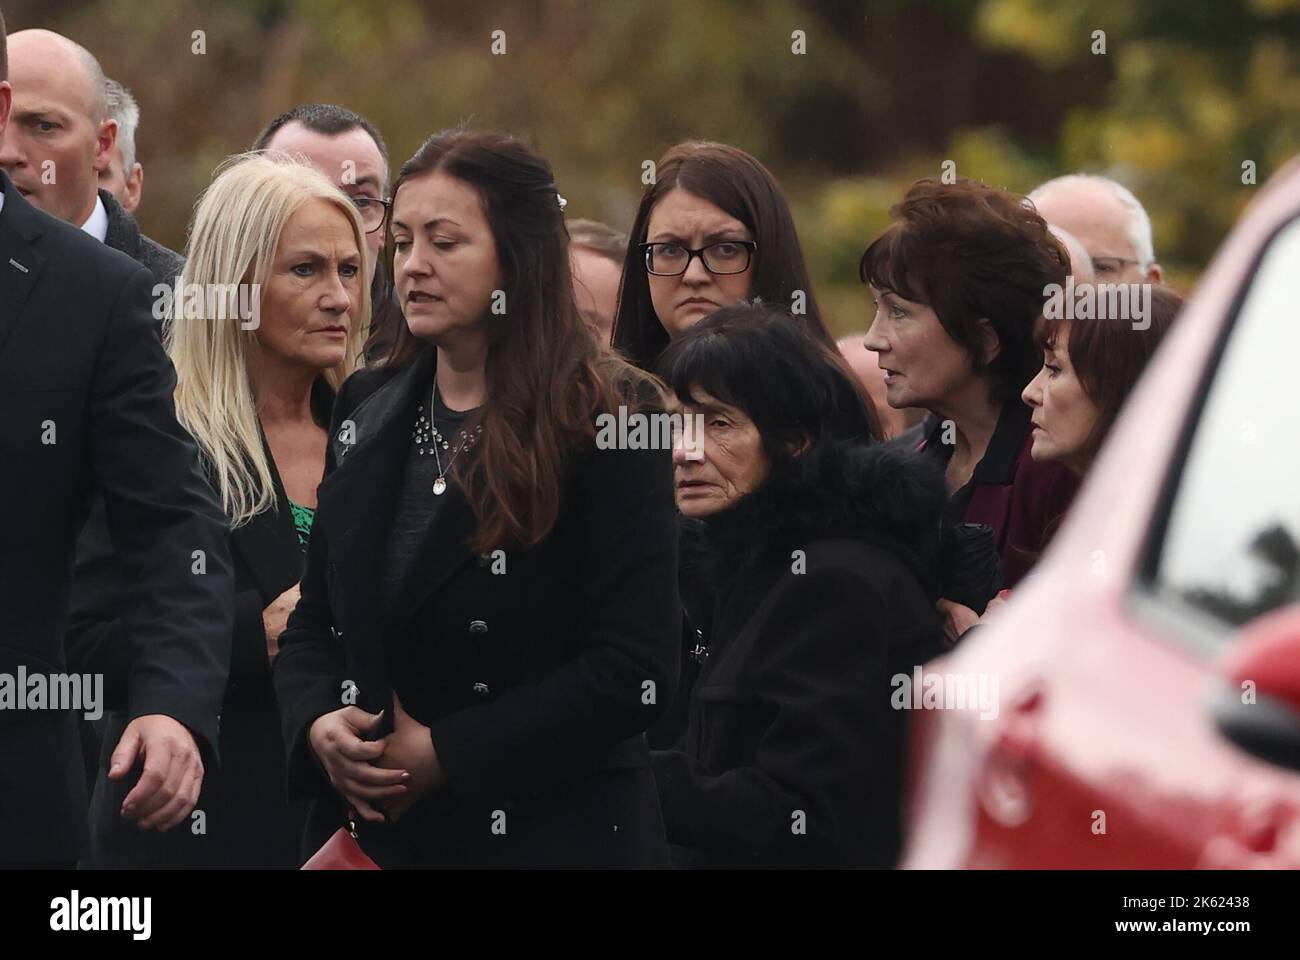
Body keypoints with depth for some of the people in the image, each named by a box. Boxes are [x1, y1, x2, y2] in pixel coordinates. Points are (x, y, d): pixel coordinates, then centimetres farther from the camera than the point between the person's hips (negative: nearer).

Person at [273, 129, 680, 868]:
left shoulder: (606, 426, -10)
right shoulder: (370, 414, 9)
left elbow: (633, 674, -15)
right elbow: (315, 623, 14)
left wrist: (443, 753, -17)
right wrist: (318, 725, -8)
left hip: (550, 835, -5)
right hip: (371, 829, 5)